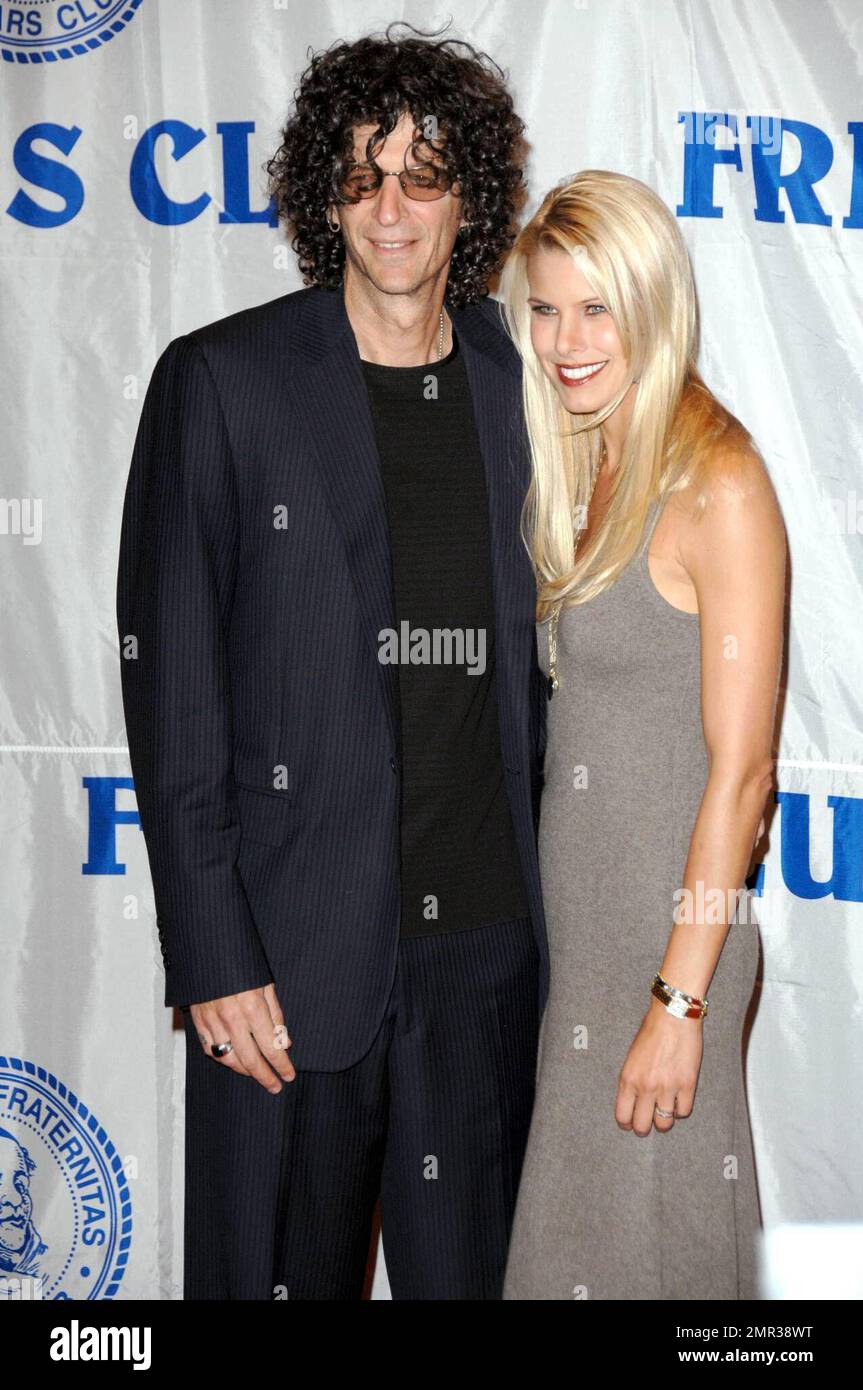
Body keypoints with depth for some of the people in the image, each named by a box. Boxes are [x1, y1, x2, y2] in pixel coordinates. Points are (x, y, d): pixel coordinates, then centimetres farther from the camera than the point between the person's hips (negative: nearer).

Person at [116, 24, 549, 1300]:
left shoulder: (518, 385, 6)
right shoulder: (221, 382, -5)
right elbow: (169, 679, -7)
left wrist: (540, 895, 9)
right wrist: (214, 957, -11)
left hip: (486, 942, 4)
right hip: (291, 953, -3)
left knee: (472, 1270, 15)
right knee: (278, 1271, 10)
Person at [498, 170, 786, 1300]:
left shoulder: (720, 485, -16)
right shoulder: (586, 467, 9)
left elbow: (740, 769, -19)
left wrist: (680, 1001, -19)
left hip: (670, 919, -8)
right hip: (570, 902, 8)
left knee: (644, 1227, 7)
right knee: (568, 1208, 18)